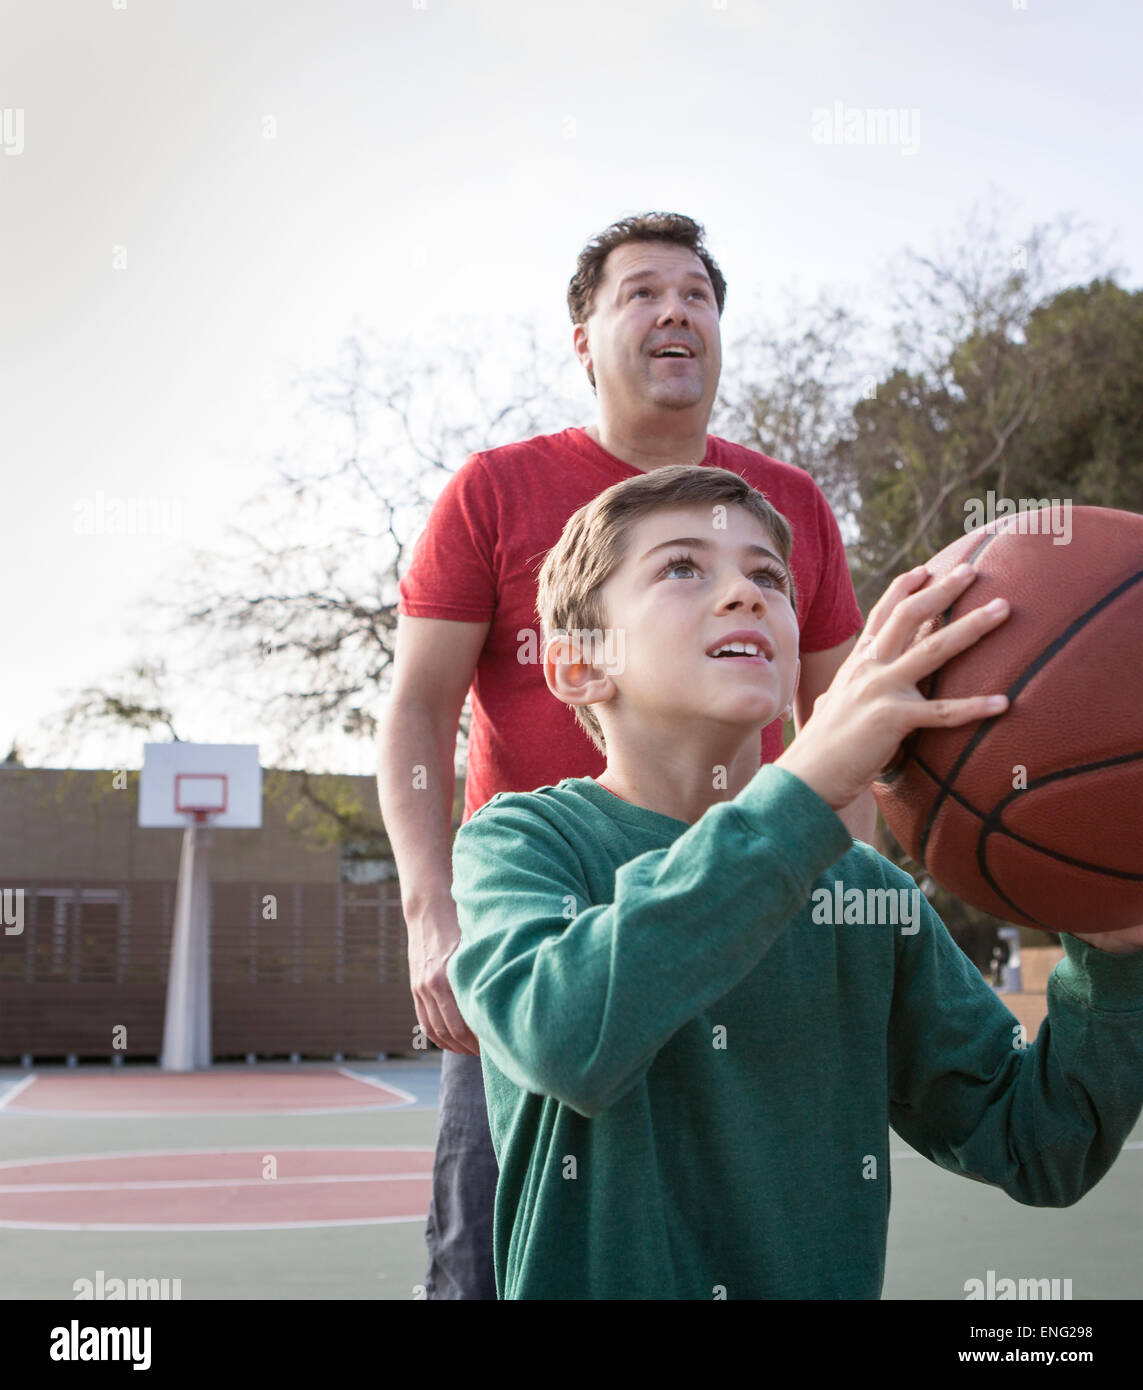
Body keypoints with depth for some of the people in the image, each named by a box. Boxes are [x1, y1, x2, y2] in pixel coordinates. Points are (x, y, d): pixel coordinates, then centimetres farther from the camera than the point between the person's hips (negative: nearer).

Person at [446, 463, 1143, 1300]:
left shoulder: (863, 883, 5)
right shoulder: (523, 840, -5)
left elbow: (1040, 1152, 6)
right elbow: (564, 1040, -26)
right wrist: (806, 787, -28)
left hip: (825, 1278, 3)